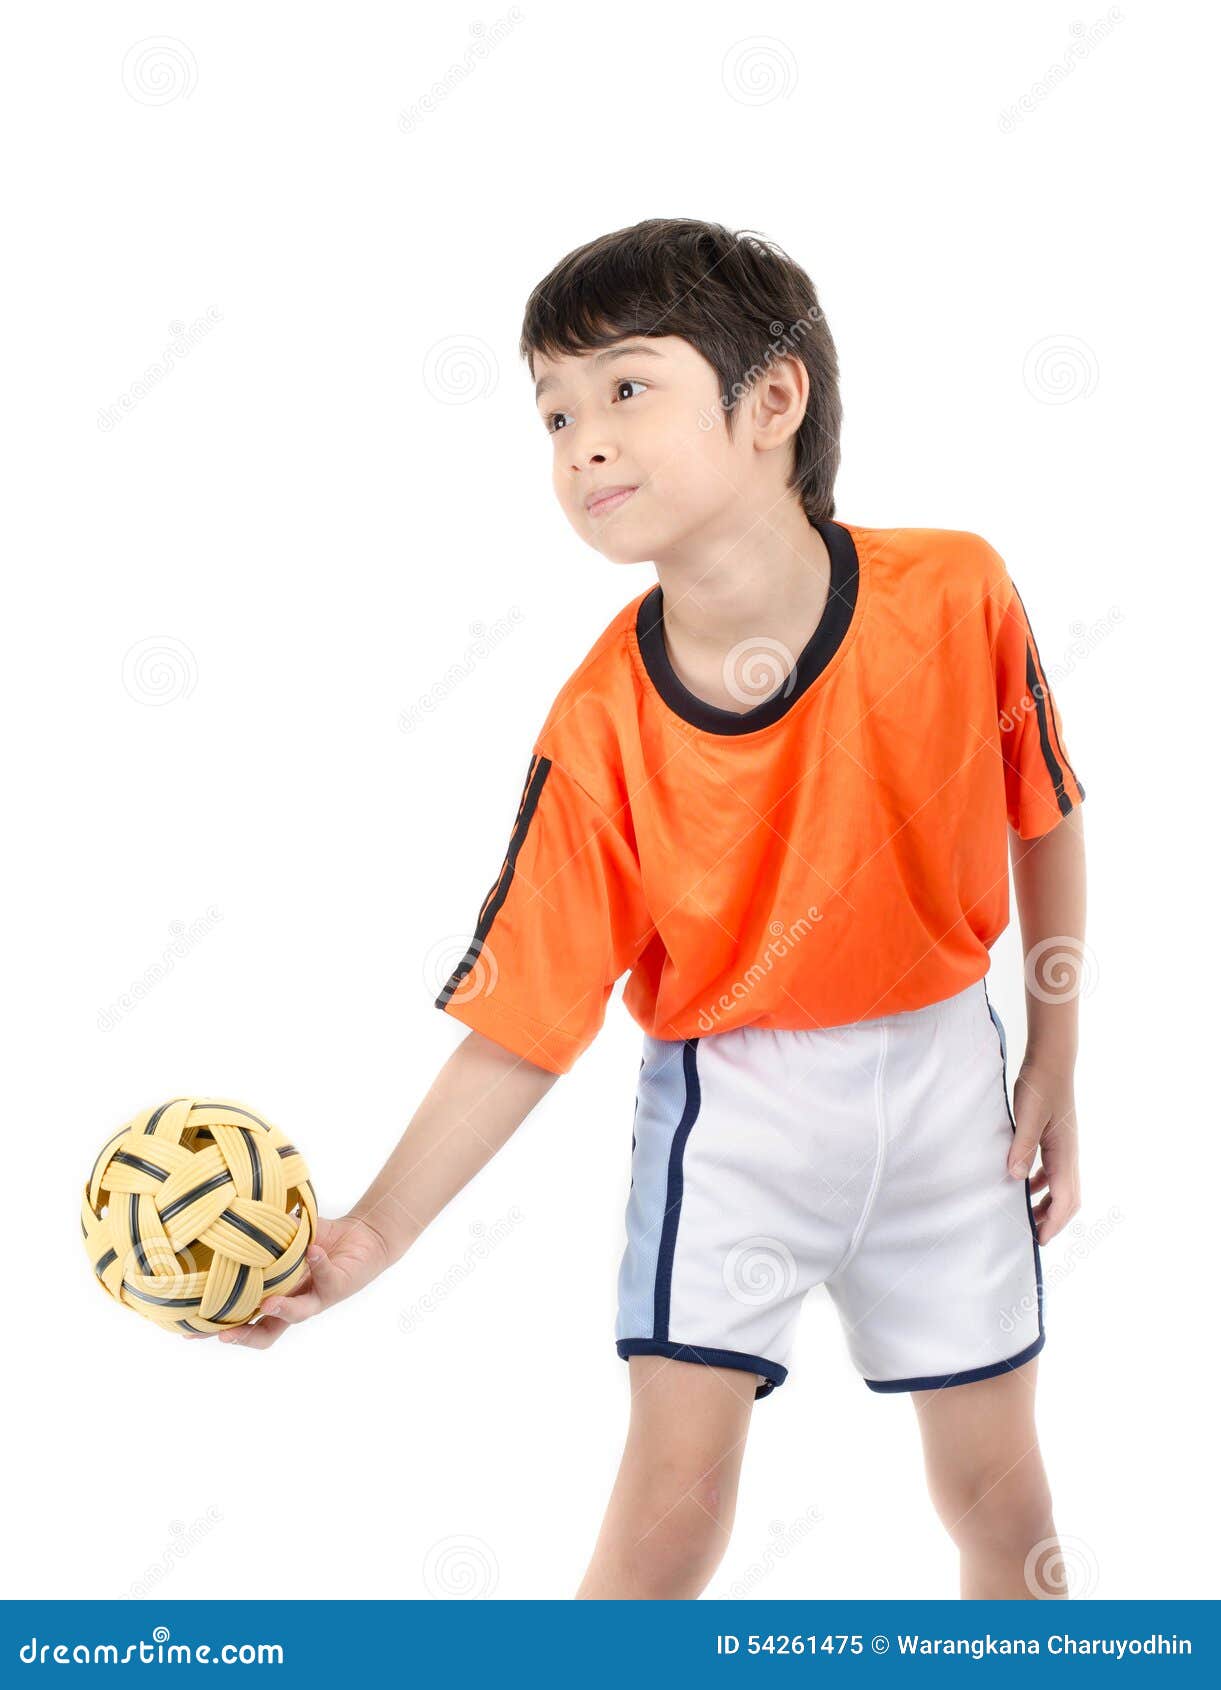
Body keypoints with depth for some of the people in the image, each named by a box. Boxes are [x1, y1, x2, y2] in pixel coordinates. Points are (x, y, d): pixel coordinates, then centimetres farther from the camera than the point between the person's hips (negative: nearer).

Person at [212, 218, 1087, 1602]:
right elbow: (523, 1020, -15)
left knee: (1000, 1492, 13)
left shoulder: (955, 594, -17)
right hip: (731, 1093, -1)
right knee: (670, 1506, -5)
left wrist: (1055, 1064, 3)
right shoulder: (602, 728, -19)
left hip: (942, 1073, 2)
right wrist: (371, 1232, -23)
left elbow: (1044, 820, 0)